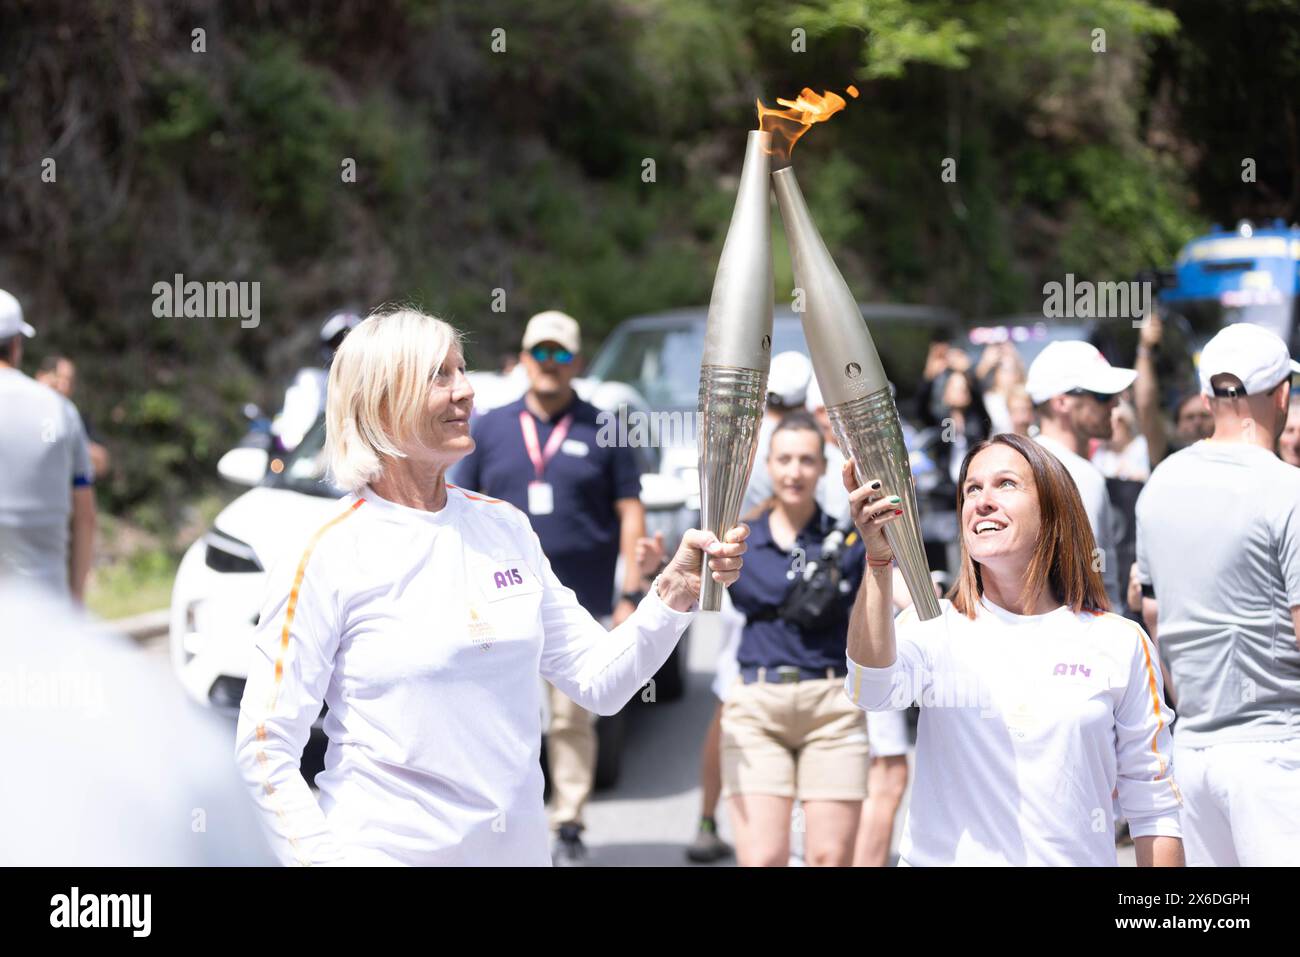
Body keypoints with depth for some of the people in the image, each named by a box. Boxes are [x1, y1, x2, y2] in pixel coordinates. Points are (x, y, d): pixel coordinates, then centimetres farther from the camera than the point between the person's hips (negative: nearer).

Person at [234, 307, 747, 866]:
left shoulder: (507, 527, 5)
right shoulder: (326, 557, -11)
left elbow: (599, 682, 5)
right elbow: (265, 747, -10)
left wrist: (676, 591, -9)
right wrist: (330, 858, -20)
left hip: (518, 846, 5)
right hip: (388, 849, -5)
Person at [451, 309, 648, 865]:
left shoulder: (603, 432, 6)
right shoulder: (490, 429, 10)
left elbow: (630, 512, 5)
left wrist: (631, 594, -2)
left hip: (579, 604, -1)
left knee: (573, 718, 2)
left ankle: (569, 826, 10)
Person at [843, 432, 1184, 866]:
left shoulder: (1120, 643, 6)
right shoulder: (934, 627, 6)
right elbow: (872, 687, -16)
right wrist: (879, 558, -26)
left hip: (1076, 858, 1)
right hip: (946, 858, -1)